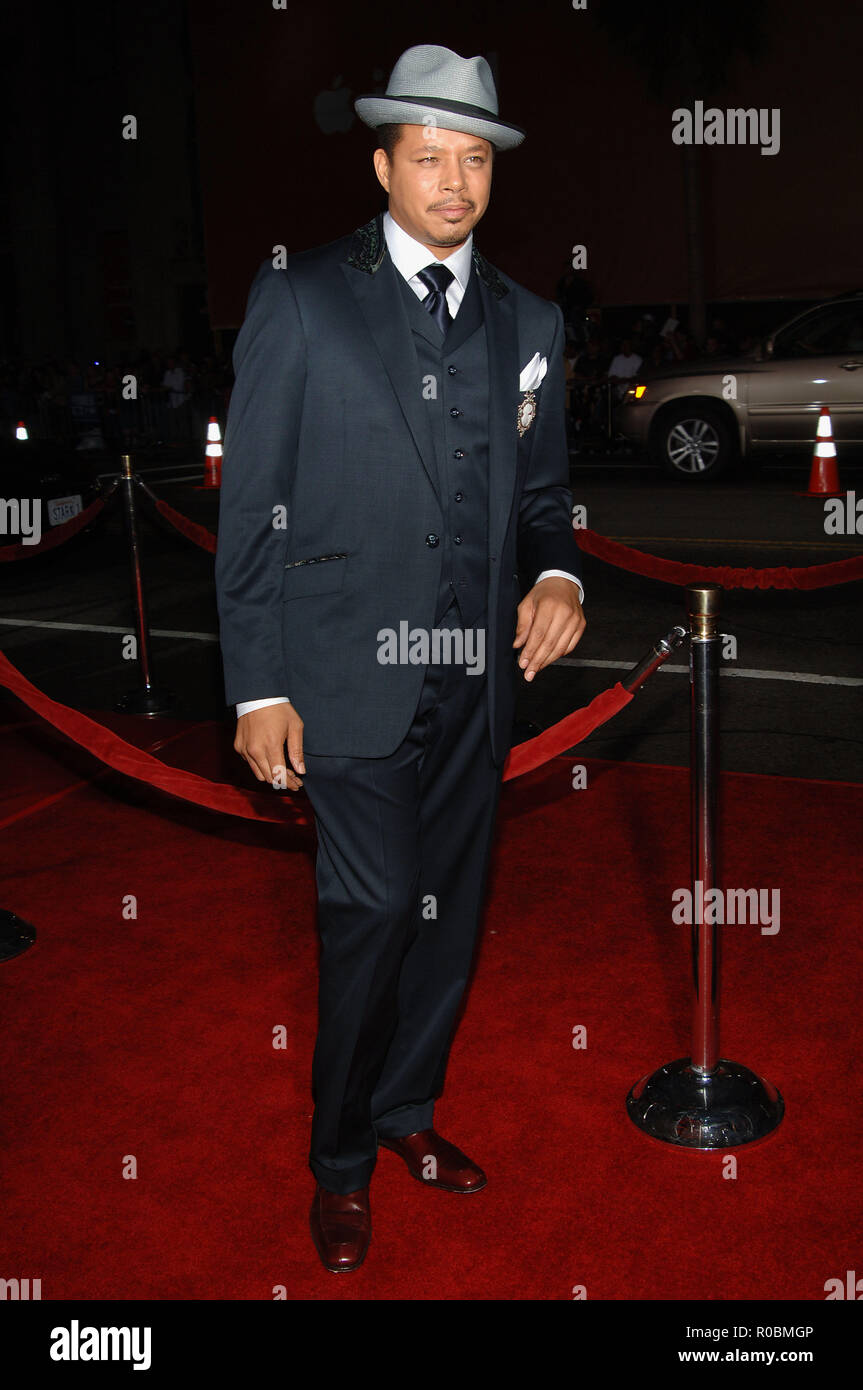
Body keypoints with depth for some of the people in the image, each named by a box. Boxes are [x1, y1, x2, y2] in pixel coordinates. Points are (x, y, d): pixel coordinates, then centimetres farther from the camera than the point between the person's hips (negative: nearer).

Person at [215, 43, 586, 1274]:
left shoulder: (529, 322, 11)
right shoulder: (300, 302, 0)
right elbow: (252, 504, -2)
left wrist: (557, 575, -5)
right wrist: (258, 686, -7)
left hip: (478, 677, 5)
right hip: (351, 668, -4)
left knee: (449, 911, 12)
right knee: (373, 907, -7)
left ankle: (408, 1111, 34)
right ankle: (342, 1160, 16)